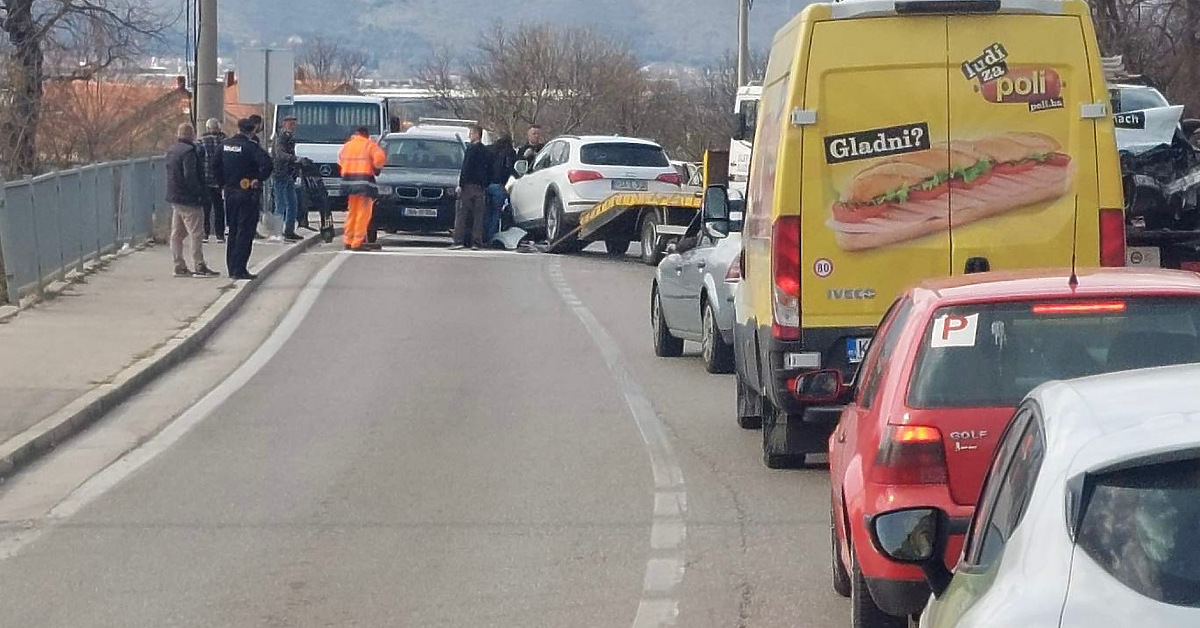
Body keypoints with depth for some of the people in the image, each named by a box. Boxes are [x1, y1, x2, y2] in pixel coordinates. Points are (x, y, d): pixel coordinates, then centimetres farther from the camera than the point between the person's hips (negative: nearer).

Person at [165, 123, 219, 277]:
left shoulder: (171, 151, 13)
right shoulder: (188, 151, -17)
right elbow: (190, 176, -23)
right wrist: (199, 193, -14)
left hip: (174, 197, 9)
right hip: (188, 200, -9)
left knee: (177, 233, 11)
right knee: (196, 233, -6)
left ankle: (179, 266, 14)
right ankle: (199, 266, -6)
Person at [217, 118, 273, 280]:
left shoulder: (226, 145, 6)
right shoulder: (250, 146, -14)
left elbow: (217, 165, 14)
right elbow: (266, 162, -28)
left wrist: (224, 183, 16)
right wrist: (259, 179, -16)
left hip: (229, 192, 6)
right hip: (247, 193, -6)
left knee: (233, 231, 16)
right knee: (245, 232, -3)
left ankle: (232, 268, 18)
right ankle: (239, 269, -6)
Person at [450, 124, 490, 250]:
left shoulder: (472, 148, -8)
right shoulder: (485, 151, 15)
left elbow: (466, 168, -14)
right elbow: (489, 170, 19)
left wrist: (461, 184, -13)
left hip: (469, 185, -7)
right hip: (480, 186, 7)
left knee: (461, 214, -6)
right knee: (478, 216, 6)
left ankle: (459, 241, -12)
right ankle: (476, 242, 3)